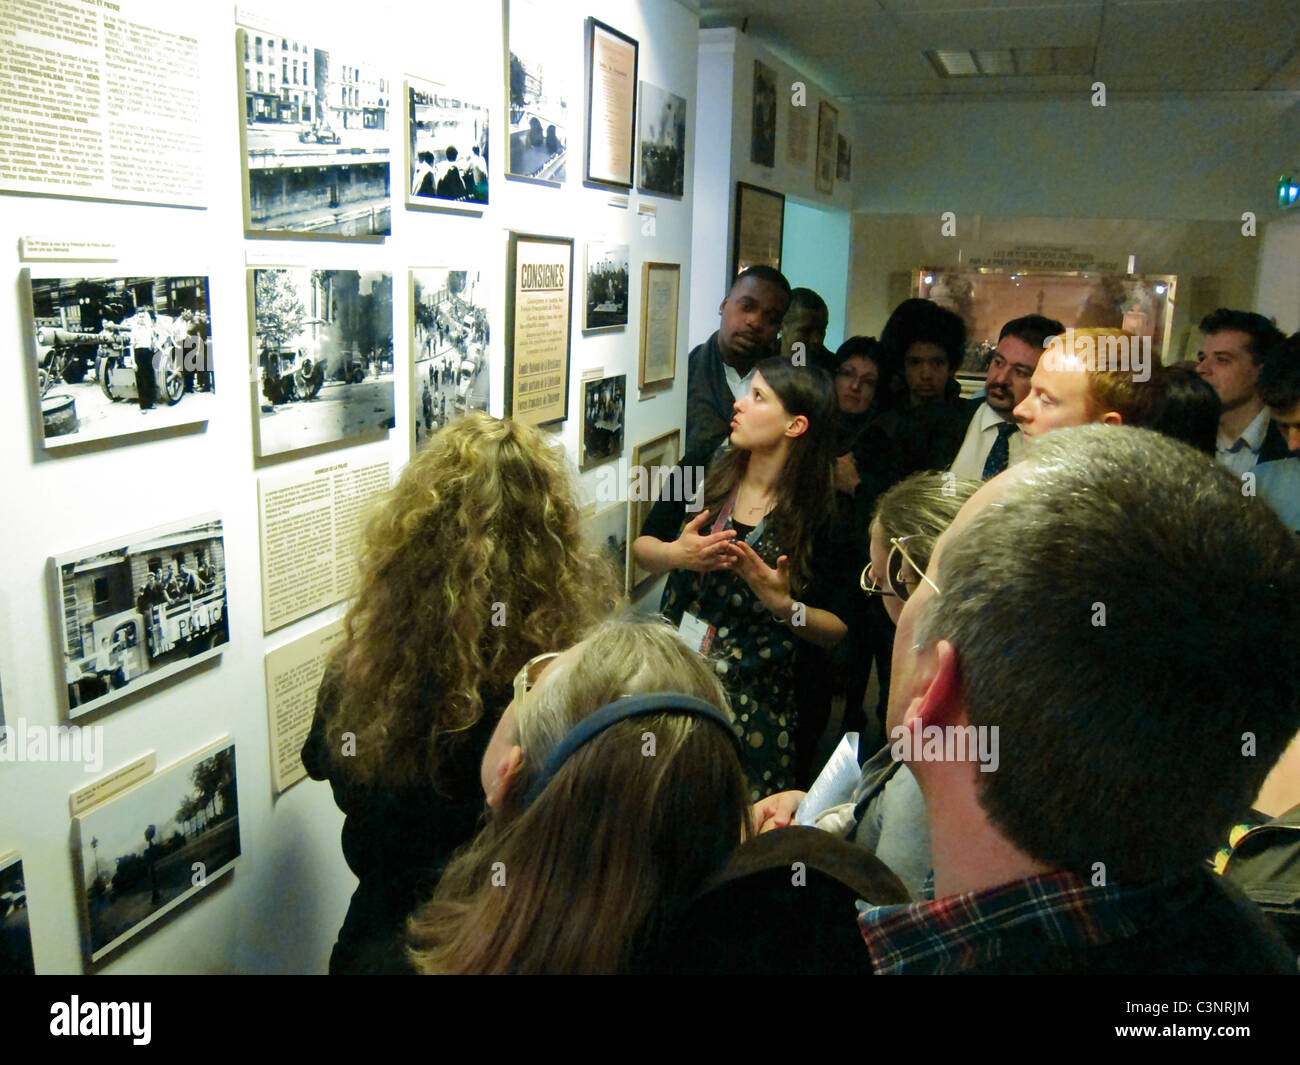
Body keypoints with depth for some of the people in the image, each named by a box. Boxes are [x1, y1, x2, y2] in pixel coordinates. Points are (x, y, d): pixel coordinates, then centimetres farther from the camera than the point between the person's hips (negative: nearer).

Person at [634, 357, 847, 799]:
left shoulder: (822, 515, -13)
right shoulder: (703, 474, -4)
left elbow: (840, 630, -7)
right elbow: (642, 546, 7)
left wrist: (785, 606, -24)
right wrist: (677, 555, -14)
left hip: (757, 707, -3)